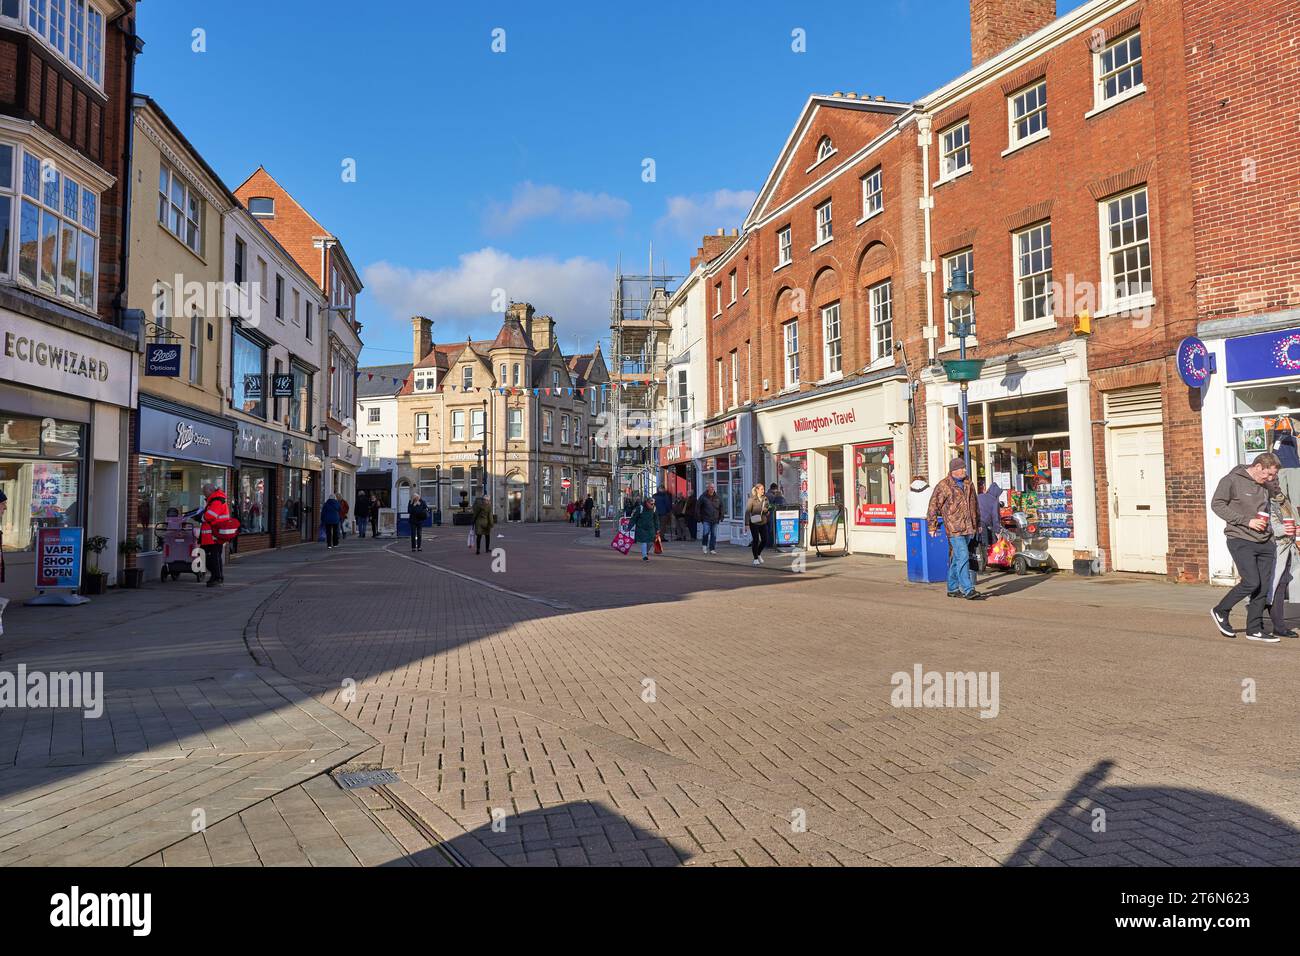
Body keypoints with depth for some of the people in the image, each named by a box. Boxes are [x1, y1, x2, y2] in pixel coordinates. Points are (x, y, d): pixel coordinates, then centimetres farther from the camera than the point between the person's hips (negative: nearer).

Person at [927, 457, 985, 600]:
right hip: (954, 528, -7)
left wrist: (977, 523, 27)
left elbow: (975, 504, 25)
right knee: (963, 557, -12)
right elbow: (933, 506, -5)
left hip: (968, 528, 7)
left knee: (956, 559, 13)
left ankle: (952, 589, 21)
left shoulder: (969, 484, 14)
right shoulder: (943, 486, -7)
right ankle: (968, 591, -11)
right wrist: (932, 526, -5)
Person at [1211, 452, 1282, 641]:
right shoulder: (1232, 480, -7)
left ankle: (1255, 629, 13)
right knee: (1251, 582, -14)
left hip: (1265, 543, 7)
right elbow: (1217, 504, -12)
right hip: (1241, 541, -7)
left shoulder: (1265, 485, 15)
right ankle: (1220, 611, 8)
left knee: (1263, 587, 4)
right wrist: (1246, 521, -16)